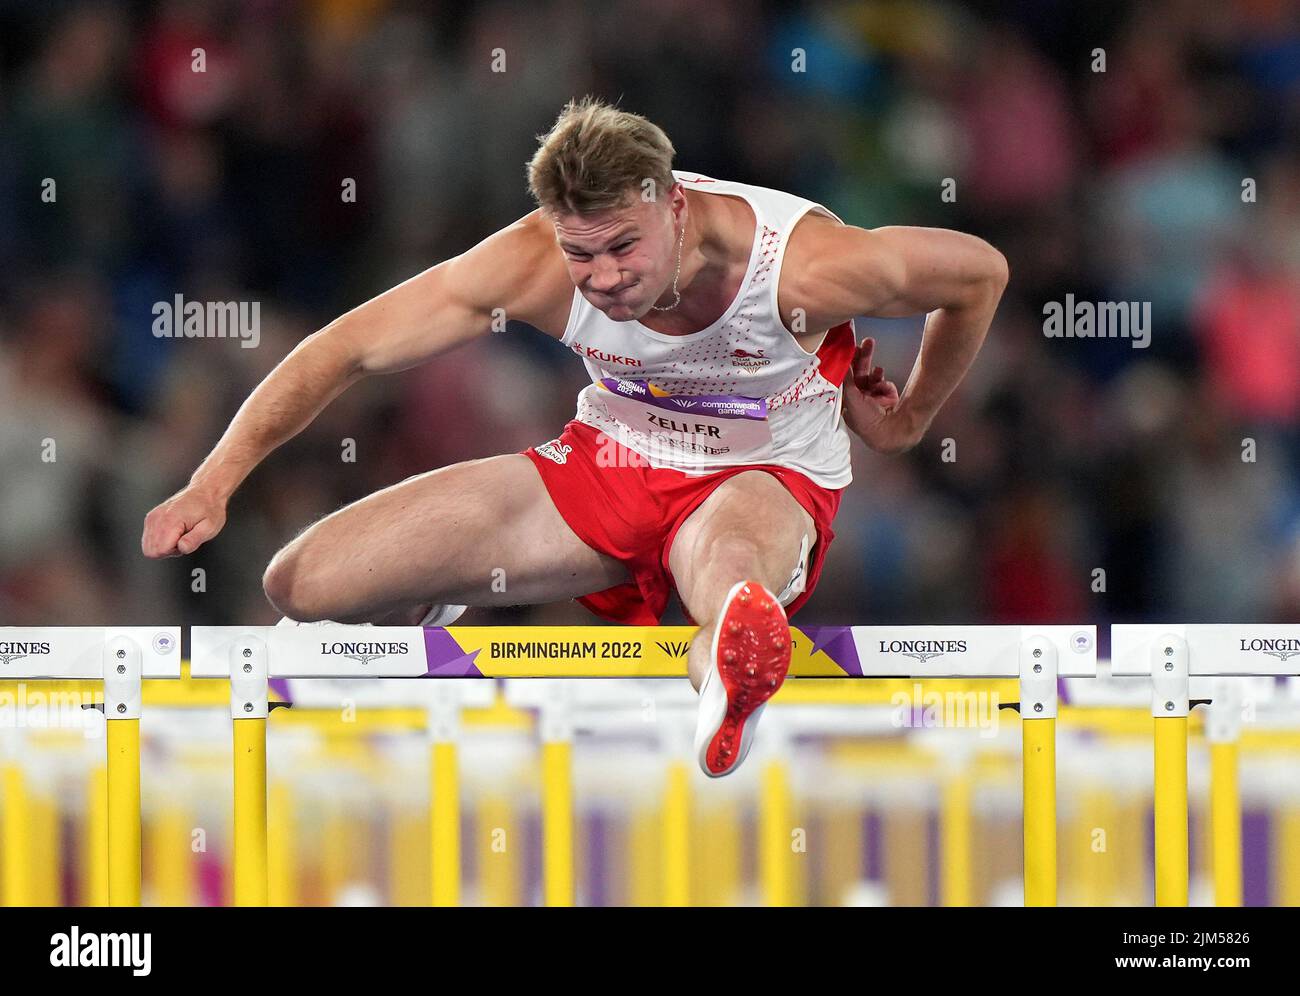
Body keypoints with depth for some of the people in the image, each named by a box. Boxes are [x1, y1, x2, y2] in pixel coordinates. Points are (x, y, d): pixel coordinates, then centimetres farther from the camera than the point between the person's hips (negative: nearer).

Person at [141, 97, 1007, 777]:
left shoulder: (801, 265, -29)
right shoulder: (537, 267, -23)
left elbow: (979, 271, -11)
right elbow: (347, 349, -17)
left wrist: (908, 422, 2)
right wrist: (214, 484, -26)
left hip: (762, 478, -4)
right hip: (610, 464, 4)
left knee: (733, 571, -47)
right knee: (302, 584, -6)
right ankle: (423, 605, 27)